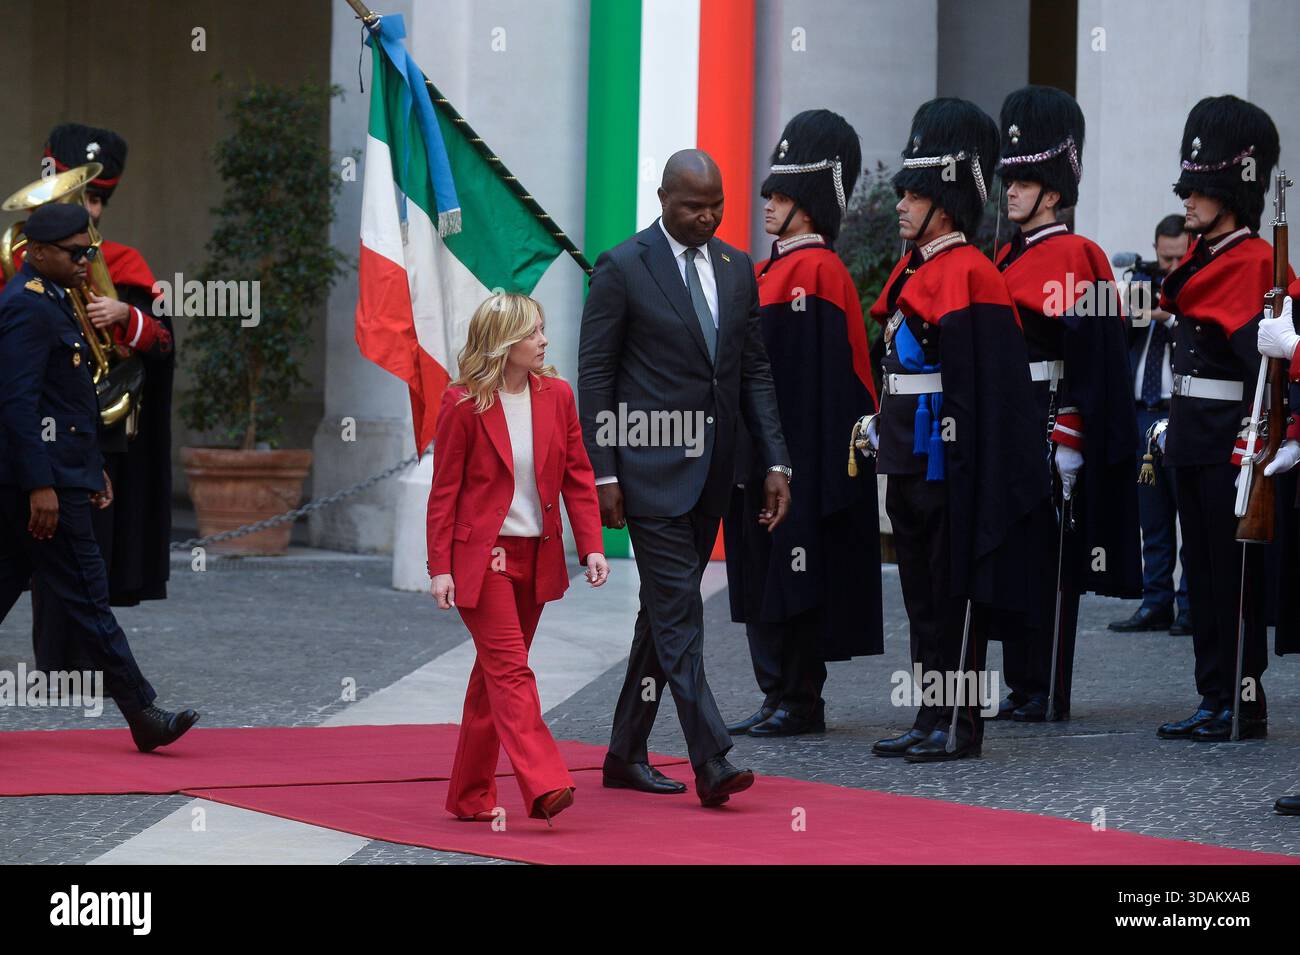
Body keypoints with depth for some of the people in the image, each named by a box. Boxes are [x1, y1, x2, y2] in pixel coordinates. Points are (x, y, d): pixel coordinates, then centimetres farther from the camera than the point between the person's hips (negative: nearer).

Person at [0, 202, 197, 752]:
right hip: (46, 480, -11)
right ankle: (141, 714, -4)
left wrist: (94, 469, 25)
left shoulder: (50, 301, 18)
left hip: (61, 474, 11)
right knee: (86, 597, -6)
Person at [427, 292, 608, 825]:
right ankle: (544, 785, -24)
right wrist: (440, 567, -8)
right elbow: (444, 490, -4)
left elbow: (578, 478, 7)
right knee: (510, 668, -14)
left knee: (495, 673, 10)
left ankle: (471, 798, 17)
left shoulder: (556, 395, 4)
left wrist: (592, 547, -3)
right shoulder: (464, 403, -8)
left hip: (537, 556, 5)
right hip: (481, 556, -5)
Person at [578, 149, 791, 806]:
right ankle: (711, 763, -16)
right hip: (652, 467, -6)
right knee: (679, 610, -11)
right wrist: (602, 474, -12)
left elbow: (754, 373, 13)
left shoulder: (737, 269, 11)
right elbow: (594, 375, -6)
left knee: (664, 610, 12)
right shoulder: (622, 269, -6)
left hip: (711, 472, 6)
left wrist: (775, 461, 4)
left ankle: (625, 754, 20)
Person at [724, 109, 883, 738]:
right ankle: (779, 697, 16)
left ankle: (801, 702, 2)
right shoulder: (773, 269, 17)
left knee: (792, 576, -5)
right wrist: (743, 454, 18)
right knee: (760, 576, 11)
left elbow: (829, 375, -17)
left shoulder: (817, 271, -12)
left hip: (799, 458, -10)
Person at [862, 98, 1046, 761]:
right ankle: (929, 721, 17)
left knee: (956, 591, -3)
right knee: (921, 594, 12)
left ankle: (959, 724, 1)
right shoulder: (914, 270, 15)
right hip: (909, 462, 10)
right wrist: (881, 431, 18)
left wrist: (968, 471, -20)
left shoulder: (968, 273, -13)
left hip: (948, 460, -10)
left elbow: (983, 383, -17)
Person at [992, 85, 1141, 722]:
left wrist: (1067, 442, -19)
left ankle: (1047, 693, -1)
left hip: (1049, 427, -8)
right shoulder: (1008, 256, 15)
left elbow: (1087, 359, -15)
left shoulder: (1075, 257, -10)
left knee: (1047, 554, -4)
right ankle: (1020, 685, 15)